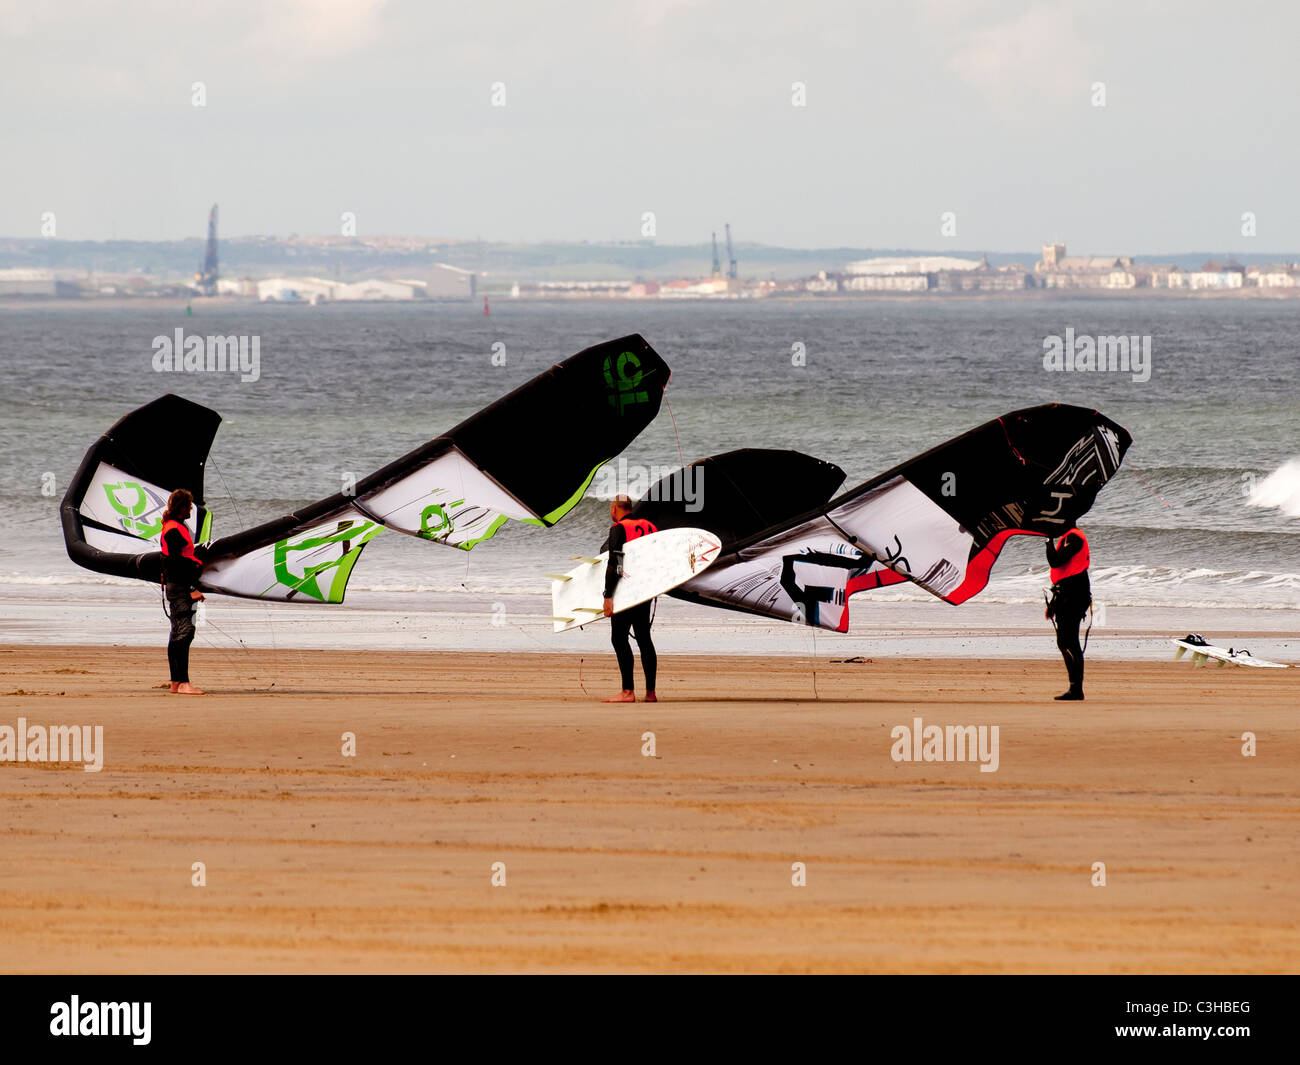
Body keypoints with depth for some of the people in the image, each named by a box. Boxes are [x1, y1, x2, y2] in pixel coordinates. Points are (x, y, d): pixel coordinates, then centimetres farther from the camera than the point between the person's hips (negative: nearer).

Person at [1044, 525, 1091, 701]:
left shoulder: (1074, 538, -12)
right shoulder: (1066, 538, 19)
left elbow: (1055, 561, -22)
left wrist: (1049, 540, -11)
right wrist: (1052, 603, 25)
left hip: (1074, 597, -10)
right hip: (1065, 597, 10)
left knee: (1069, 642, -11)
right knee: (1064, 642, 12)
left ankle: (1076, 689, -12)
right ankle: (1075, 688, 16)